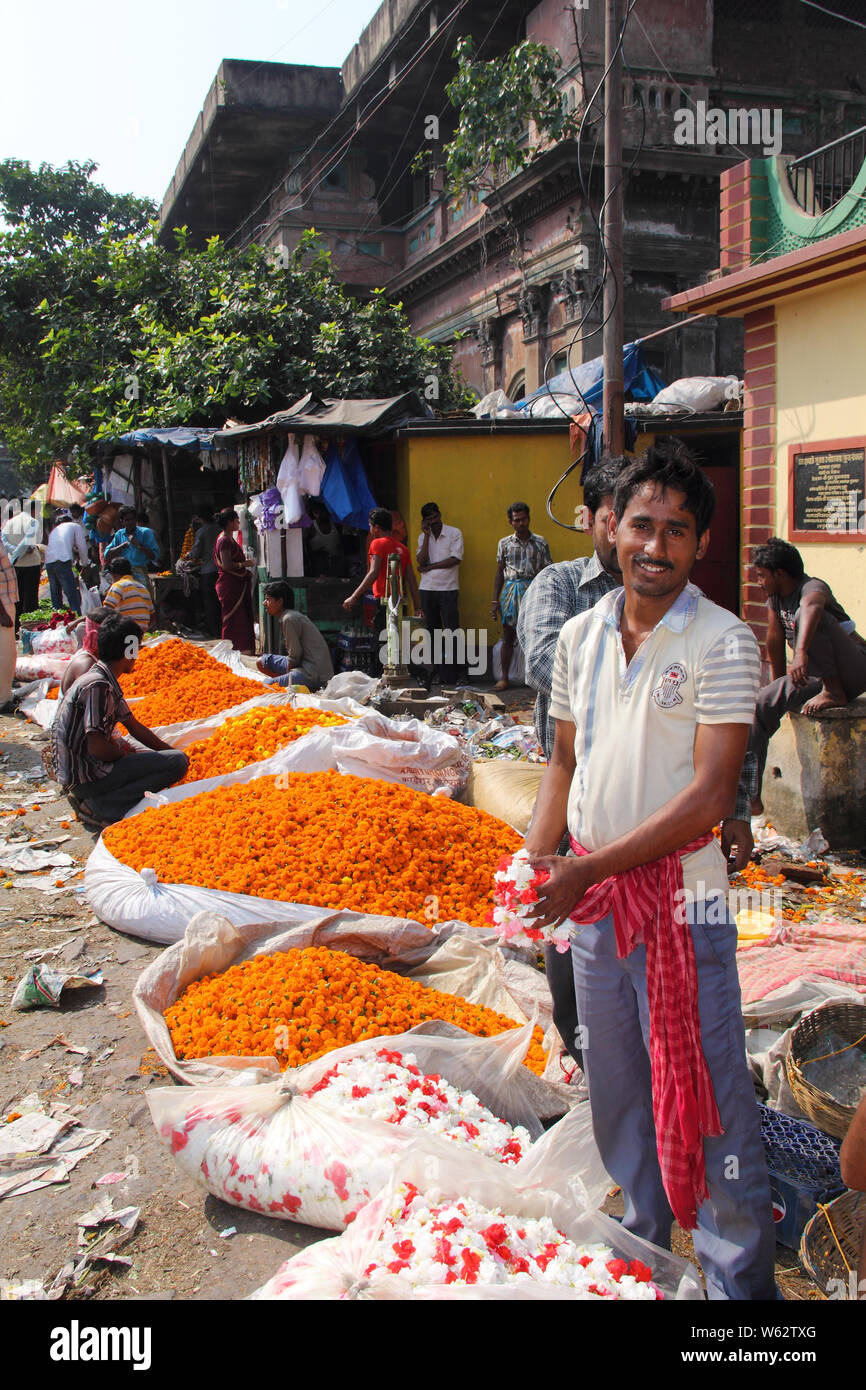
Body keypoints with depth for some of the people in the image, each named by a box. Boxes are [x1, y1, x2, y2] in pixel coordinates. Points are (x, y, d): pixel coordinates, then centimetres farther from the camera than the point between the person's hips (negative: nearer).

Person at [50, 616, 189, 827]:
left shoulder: (103, 680, 12)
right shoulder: (98, 686, -19)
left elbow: (134, 726, 20)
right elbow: (97, 747, -24)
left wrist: (170, 751, 20)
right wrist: (123, 752, -4)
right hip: (85, 776, -10)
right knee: (177, 762, -15)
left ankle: (93, 799, 8)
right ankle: (98, 806, -14)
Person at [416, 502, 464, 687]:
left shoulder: (454, 533, 1)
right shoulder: (422, 537, 11)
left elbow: (455, 559, -10)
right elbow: (422, 561, -4)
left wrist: (430, 567, -6)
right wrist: (427, 535, -7)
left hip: (448, 588, -3)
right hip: (427, 589, 3)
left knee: (451, 631, -6)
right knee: (432, 631, 4)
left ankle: (450, 674, -4)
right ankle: (435, 671, 10)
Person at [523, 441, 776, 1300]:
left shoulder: (723, 643, -12)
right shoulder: (580, 635, 5)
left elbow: (709, 793, -17)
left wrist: (590, 867, -20)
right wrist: (537, 854, 1)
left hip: (681, 902, -6)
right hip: (591, 903, 6)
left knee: (708, 1097, 2)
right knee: (616, 1090, 19)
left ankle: (741, 1277, 23)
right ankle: (642, 1245, 40)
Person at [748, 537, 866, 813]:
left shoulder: (813, 588, -21)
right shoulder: (775, 597, 5)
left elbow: (812, 607, -45)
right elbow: (775, 640, 11)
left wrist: (801, 653, -62)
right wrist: (779, 686, 17)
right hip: (818, 677, 9)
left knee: (809, 617, -30)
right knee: (762, 704, -8)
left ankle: (834, 692, -19)